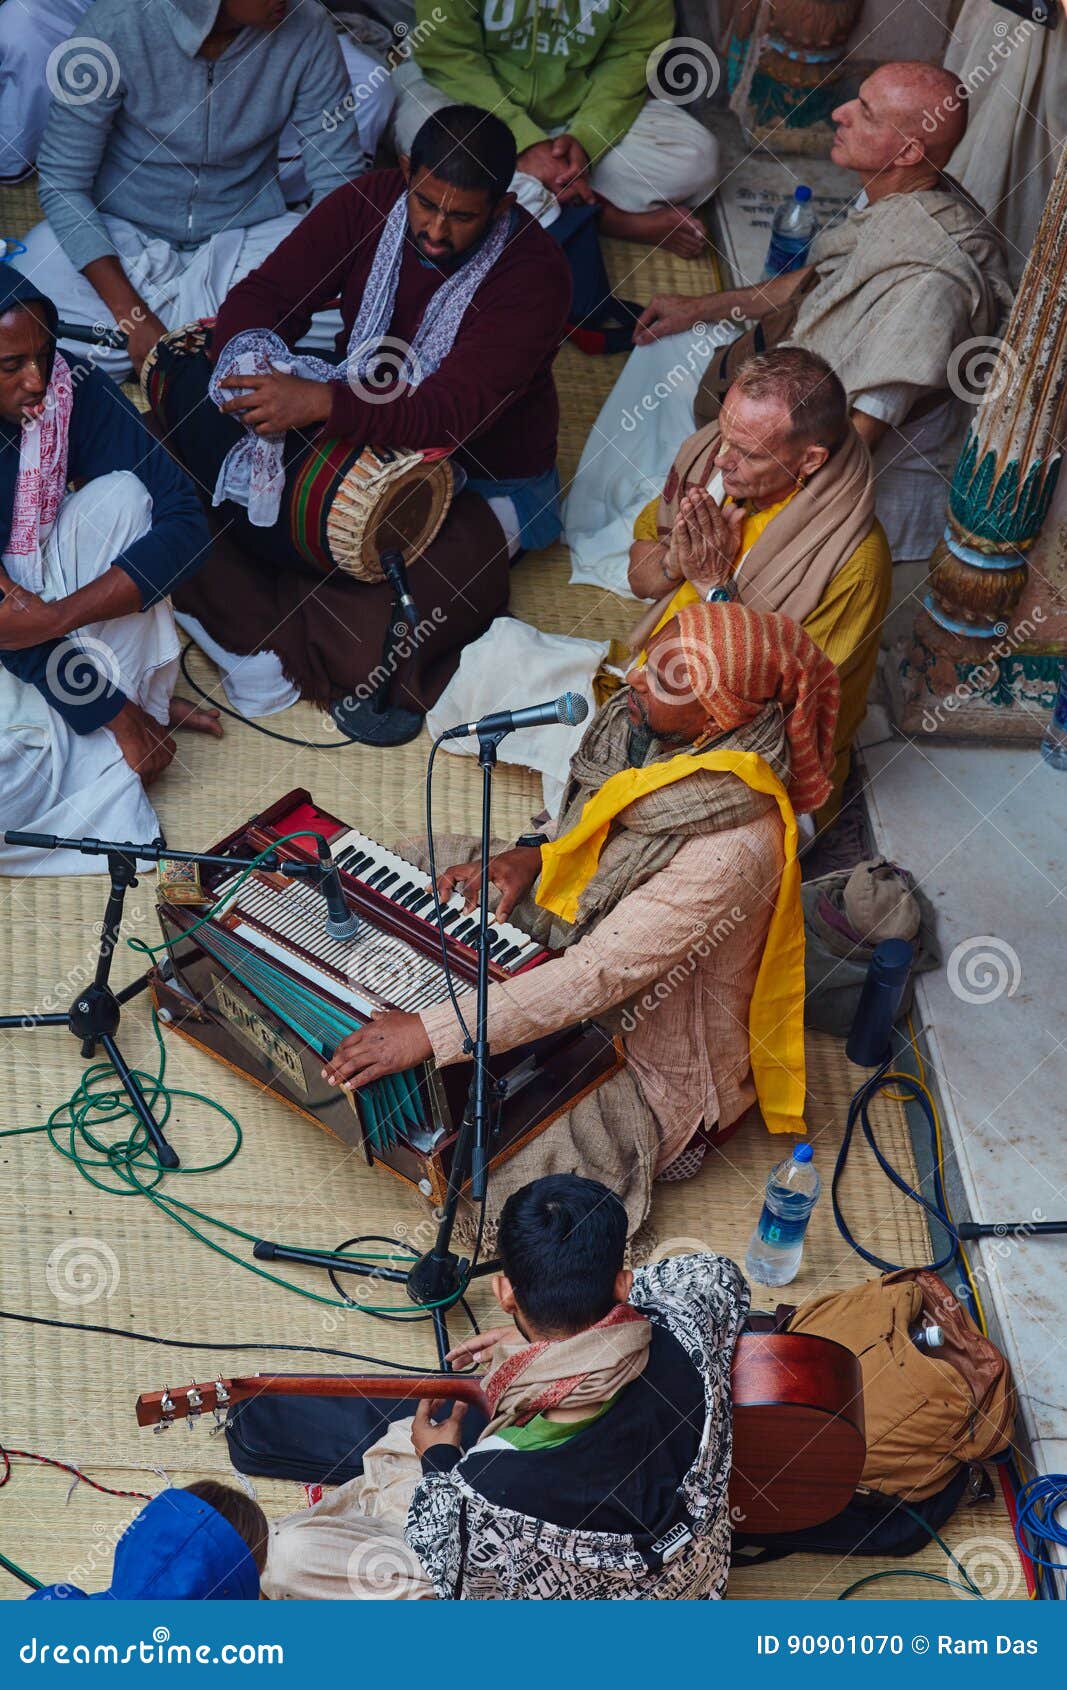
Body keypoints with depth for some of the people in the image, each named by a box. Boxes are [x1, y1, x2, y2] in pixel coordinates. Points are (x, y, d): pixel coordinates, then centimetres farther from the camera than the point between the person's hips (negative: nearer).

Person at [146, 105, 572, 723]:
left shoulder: (534, 270, -24)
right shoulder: (371, 203, -9)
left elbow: (453, 413, -34)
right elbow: (262, 294, -8)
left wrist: (319, 401, -46)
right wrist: (250, 354, -33)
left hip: (480, 477, -5)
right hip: (357, 419, 5)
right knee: (190, 387, -13)